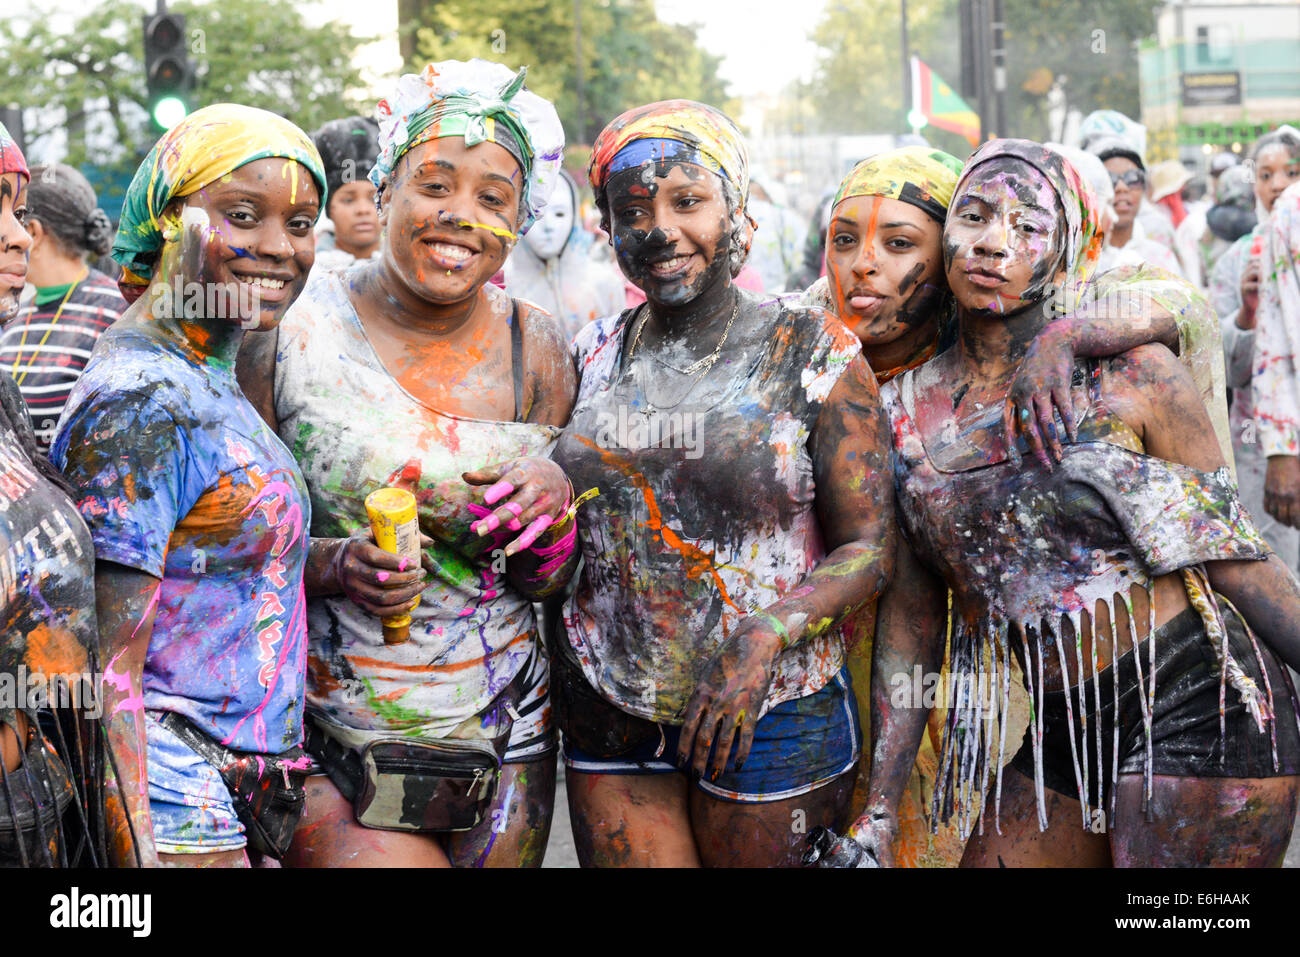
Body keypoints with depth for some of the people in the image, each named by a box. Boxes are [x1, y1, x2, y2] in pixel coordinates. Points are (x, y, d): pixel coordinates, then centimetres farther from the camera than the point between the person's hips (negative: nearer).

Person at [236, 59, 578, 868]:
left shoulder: (536, 352, 2)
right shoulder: (290, 332, -7)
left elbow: (549, 582, 6)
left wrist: (553, 500, -15)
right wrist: (331, 565, -20)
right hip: (323, 747, -3)